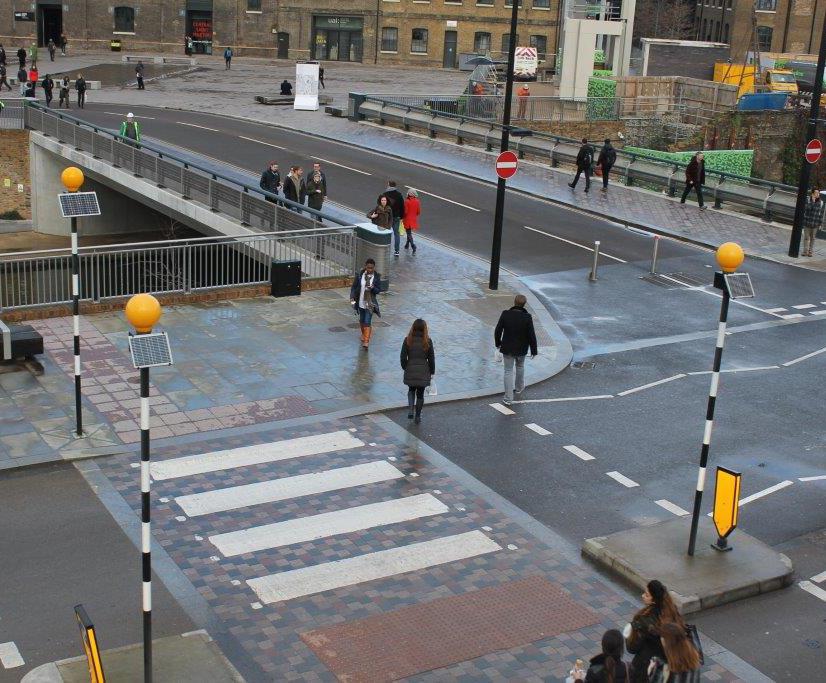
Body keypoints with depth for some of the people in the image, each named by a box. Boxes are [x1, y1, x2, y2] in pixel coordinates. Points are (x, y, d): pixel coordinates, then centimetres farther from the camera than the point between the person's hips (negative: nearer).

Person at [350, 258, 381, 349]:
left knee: (367, 322, -10)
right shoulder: (360, 275, -5)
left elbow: (378, 290, -5)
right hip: (361, 302, 3)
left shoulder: (377, 277, -8)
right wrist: (352, 297, -13)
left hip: (370, 303, -3)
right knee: (361, 320, 18)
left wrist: (373, 288, -27)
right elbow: (354, 287, 0)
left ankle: (366, 342, -10)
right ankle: (364, 335, 44)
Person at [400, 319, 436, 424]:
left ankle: (410, 410, 4)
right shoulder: (427, 341, -10)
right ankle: (418, 416, 20)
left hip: (410, 371, 1)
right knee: (420, 393, 13)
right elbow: (431, 358, -4)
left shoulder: (408, 340, -8)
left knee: (411, 390, 24)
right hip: (423, 371, -1)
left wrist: (405, 368, 13)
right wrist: (432, 372, 8)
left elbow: (403, 357, -4)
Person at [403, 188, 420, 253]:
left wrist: (403, 217, 3)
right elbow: (419, 211, -1)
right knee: (409, 232, 23)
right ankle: (407, 245, 36)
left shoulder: (407, 201, -19)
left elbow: (405, 211, -16)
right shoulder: (417, 201, -6)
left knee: (409, 233, 1)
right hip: (414, 219, 5)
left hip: (408, 219, -5)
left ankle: (413, 245, -16)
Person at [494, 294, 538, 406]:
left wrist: (498, 343, 10)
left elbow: (497, 331, -7)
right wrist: (534, 350, 0)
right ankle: (519, 387, 47)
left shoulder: (505, 314, -15)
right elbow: (532, 335, -12)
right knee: (520, 366, 28)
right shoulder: (527, 317, -17)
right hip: (521, 349, 0)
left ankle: (508, 398, 2)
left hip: (507, 348, 0)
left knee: (508, 371, 6)